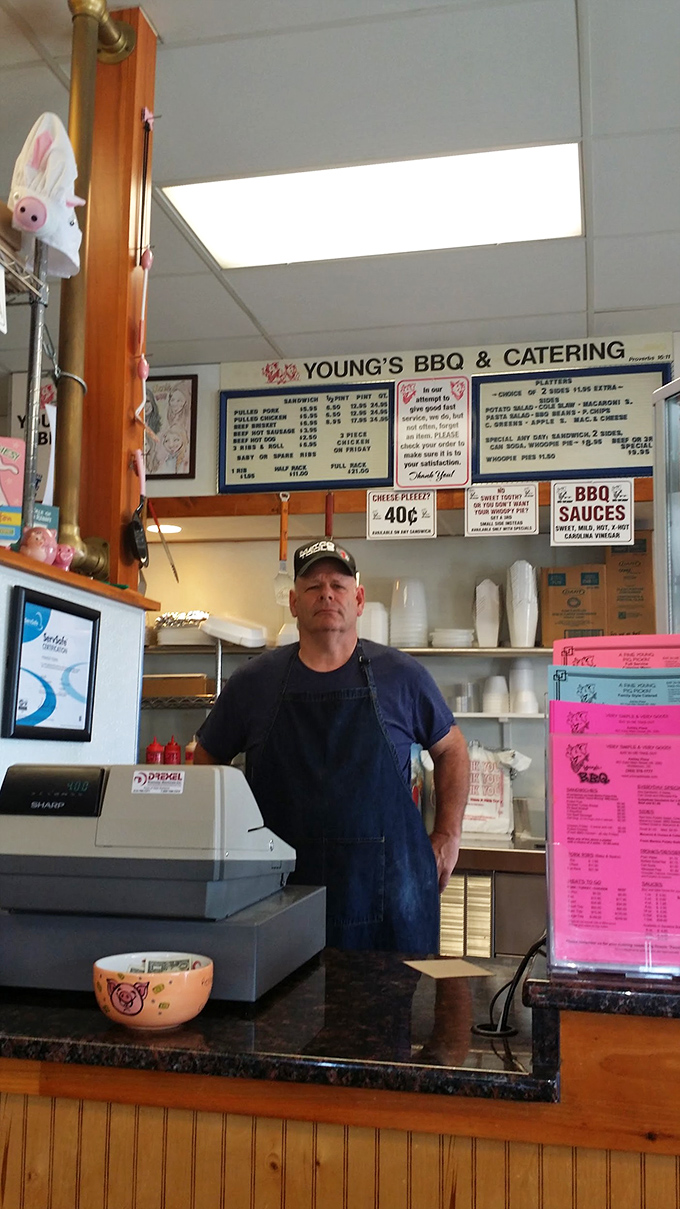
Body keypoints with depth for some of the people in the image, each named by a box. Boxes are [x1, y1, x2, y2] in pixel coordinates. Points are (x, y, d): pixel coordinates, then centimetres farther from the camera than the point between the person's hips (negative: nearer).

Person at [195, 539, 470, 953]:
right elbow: (206, 761, 15)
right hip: (280, 891, 1)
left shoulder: (403, 676, 2)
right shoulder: (253, 682, 3)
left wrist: (448, 836, 7)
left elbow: (451, 749, 14)